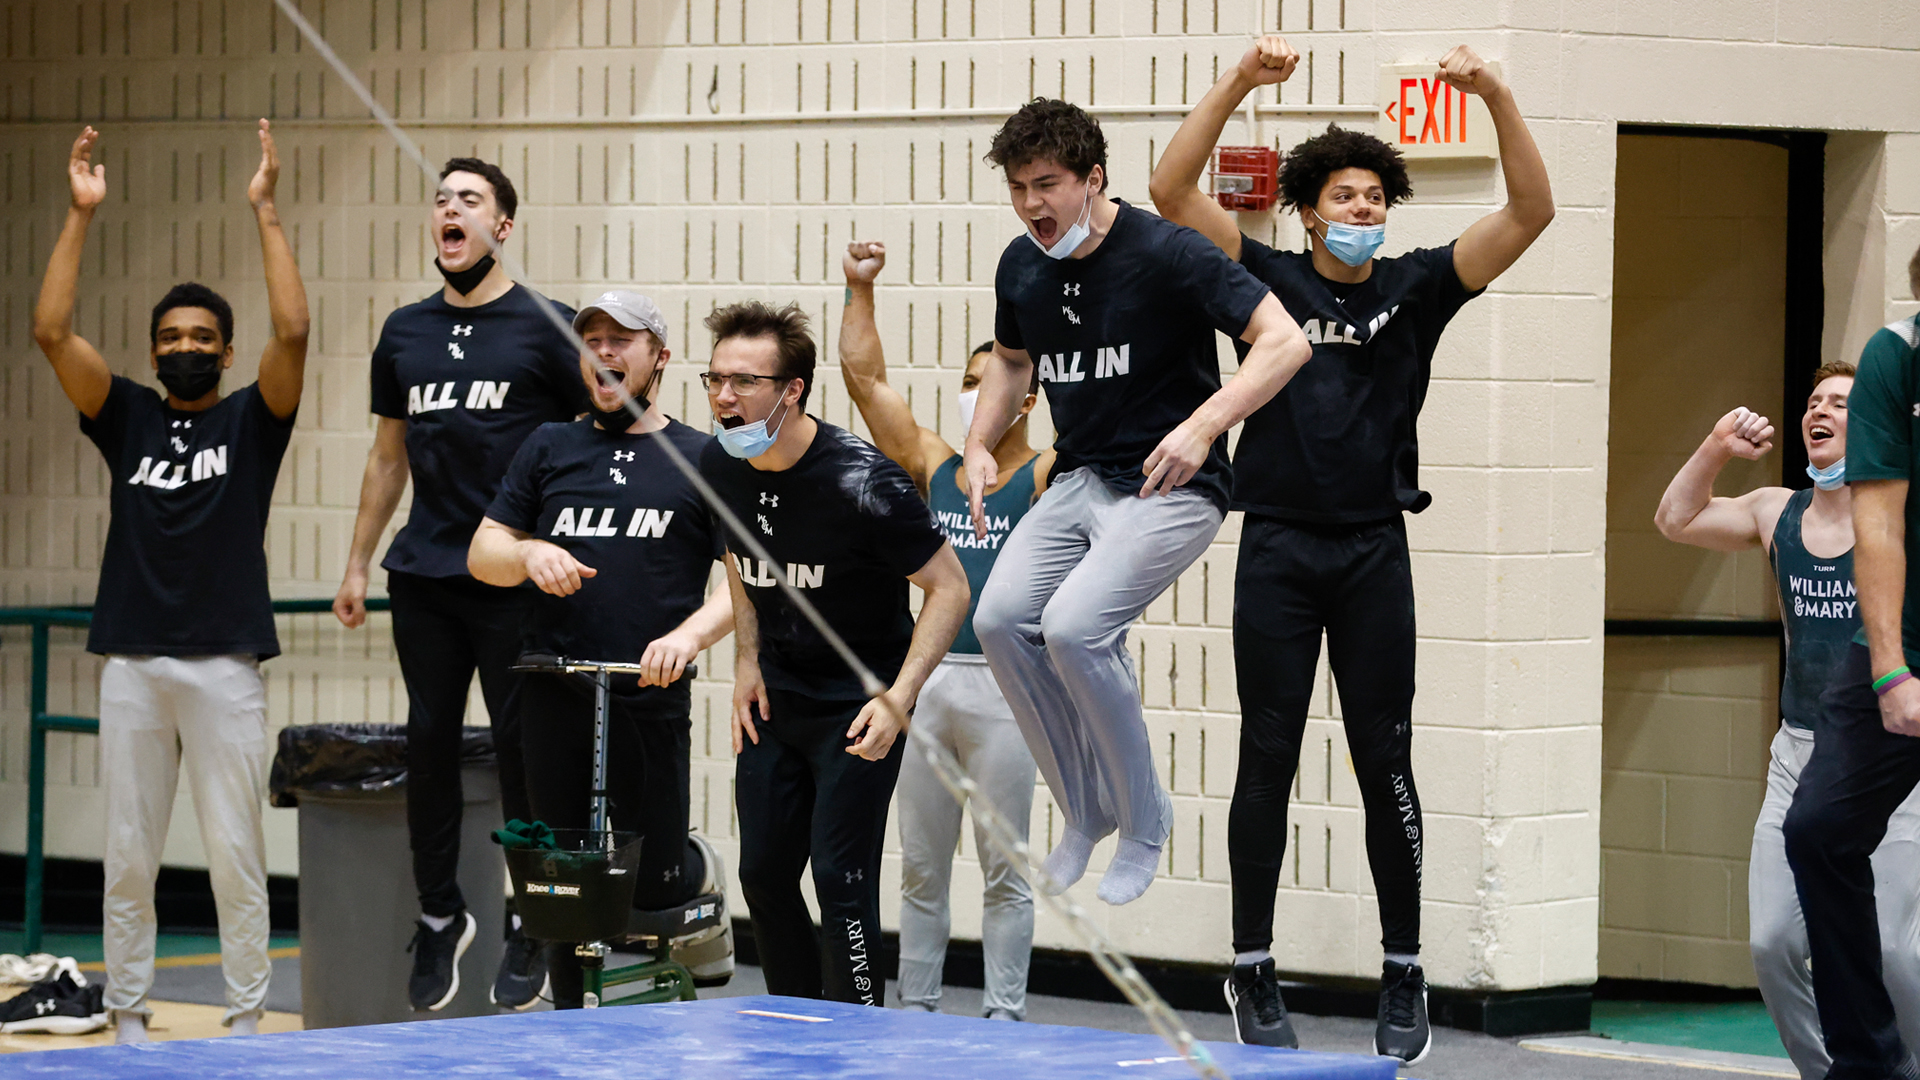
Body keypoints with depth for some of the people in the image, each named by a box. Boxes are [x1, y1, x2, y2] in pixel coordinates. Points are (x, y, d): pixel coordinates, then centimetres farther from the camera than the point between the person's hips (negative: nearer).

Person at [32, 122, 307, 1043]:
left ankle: (248, 1023, 5)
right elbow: (51, 332, 0)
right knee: (128, 857, 5)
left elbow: (292, 330, -10)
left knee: (236, 856, -1)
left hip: (226, 663, -2)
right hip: (133, 659, 2)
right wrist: (79, 216, -4)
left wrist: (264, 211, -10)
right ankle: (127, 1021, 12)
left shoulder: (251, 420, 6)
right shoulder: (127, 418, 12)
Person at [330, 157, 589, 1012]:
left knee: (521, 743, -2)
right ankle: (440, 914, 19)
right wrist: (357, 564, 17)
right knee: (430, 739, 6)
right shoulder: (405, 333, 13)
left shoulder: (545, 327, -2)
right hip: (424, 578, 5)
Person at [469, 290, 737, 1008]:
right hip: (554, 700, 3)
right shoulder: (549, 450, 14)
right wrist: (528, 554, -8)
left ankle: (703, 873, 35)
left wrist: (690, 633, -19)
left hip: (652, 700, -3)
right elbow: (482, 553, 14)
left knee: (654, 885, 1)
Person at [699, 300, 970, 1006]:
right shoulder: (720, 465, -6)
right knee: (763, 872, 7)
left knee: (839, 880, -12)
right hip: (775, 699, 7)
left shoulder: (860, 483, -25)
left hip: (858, 708, -6)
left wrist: (900, 698, -26)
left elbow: (949, 588, -18)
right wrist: (748, 661, 6)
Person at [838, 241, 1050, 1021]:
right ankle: (915, 1007, 15)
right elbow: (865, 378, 12)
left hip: (1004, 684, -4)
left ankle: (1004, 1014, 4)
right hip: (928, 680, 4)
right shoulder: (933, 466, 13)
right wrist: (861, 290, 7)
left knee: (1004, 870, 0)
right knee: (920, 867, 9)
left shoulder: (1048, 476, 1)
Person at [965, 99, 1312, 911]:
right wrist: (980, 445, 9)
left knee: (1073, 628, -26)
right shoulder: (1022, 267, 5)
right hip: (1079, 480, 7)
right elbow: (1010, 358, 27)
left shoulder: (1164, 254, -16)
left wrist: (1202, 425, -33)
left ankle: (1144, 822, -6)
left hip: (1169, 488, -7)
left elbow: (1284, 342, -21)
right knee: (1000, 617, -15)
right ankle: (1084, 811, 3)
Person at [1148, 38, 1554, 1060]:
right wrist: (1239, 82, -16)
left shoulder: (1414, 288, 5)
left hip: (1374, 549, 1)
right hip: (1277, 545, -1)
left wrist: (1494, 94, -17)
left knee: (1385, 763, 3)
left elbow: (1530, 211, -4)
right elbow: (1170, 190, -8)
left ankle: (1403, 977, 10)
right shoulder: (1269, 280, 2)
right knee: (1267, 759, 3)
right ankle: (1254, 971, 11)